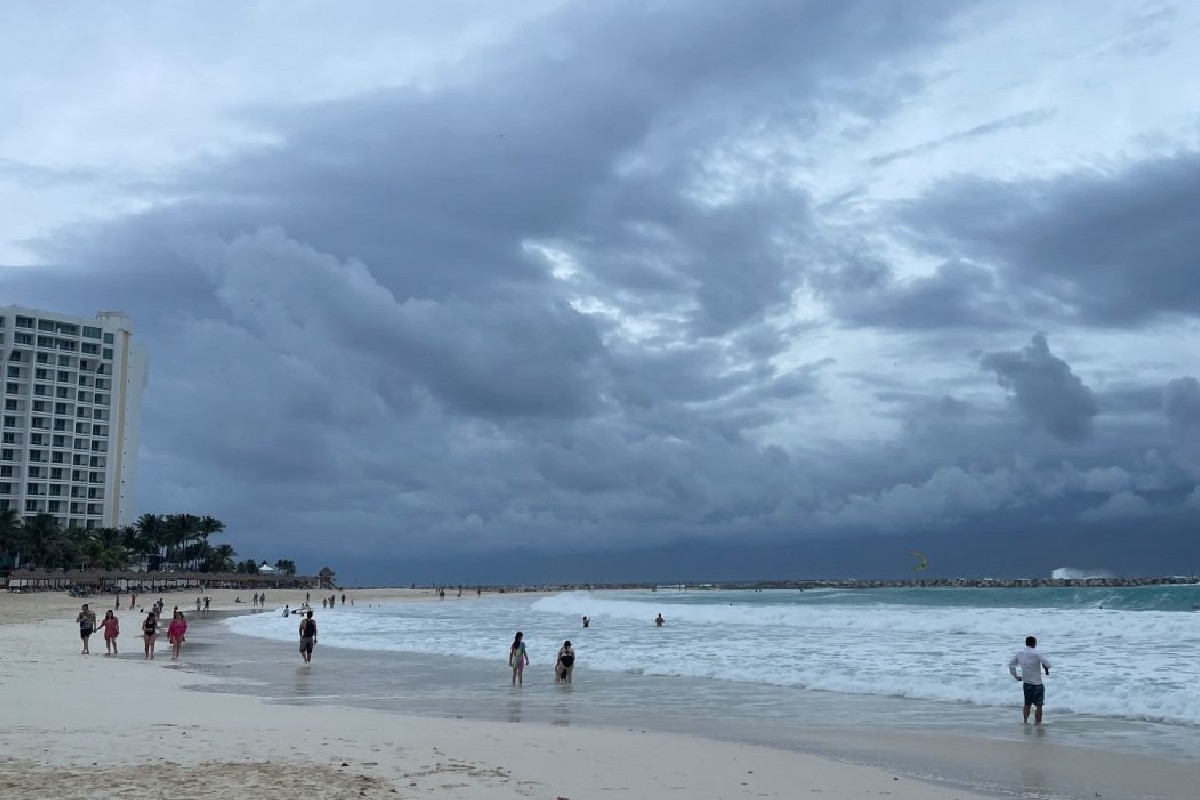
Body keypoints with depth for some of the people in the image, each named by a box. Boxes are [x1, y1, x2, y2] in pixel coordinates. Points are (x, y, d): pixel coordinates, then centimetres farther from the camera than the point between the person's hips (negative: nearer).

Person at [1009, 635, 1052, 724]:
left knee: (1027, 704, 14)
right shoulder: (1036, 654, -15)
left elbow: (1011, 664, 8)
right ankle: (1038, 722, 7)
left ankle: (1025, 721, 12)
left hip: (1026, 683, 5)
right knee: (1038, 705, 5)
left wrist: (1015, 676, 15)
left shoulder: (1019, 654, 2)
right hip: (1037, 683, -5)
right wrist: (1046, 668, 3)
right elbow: (1047, 664, -20)